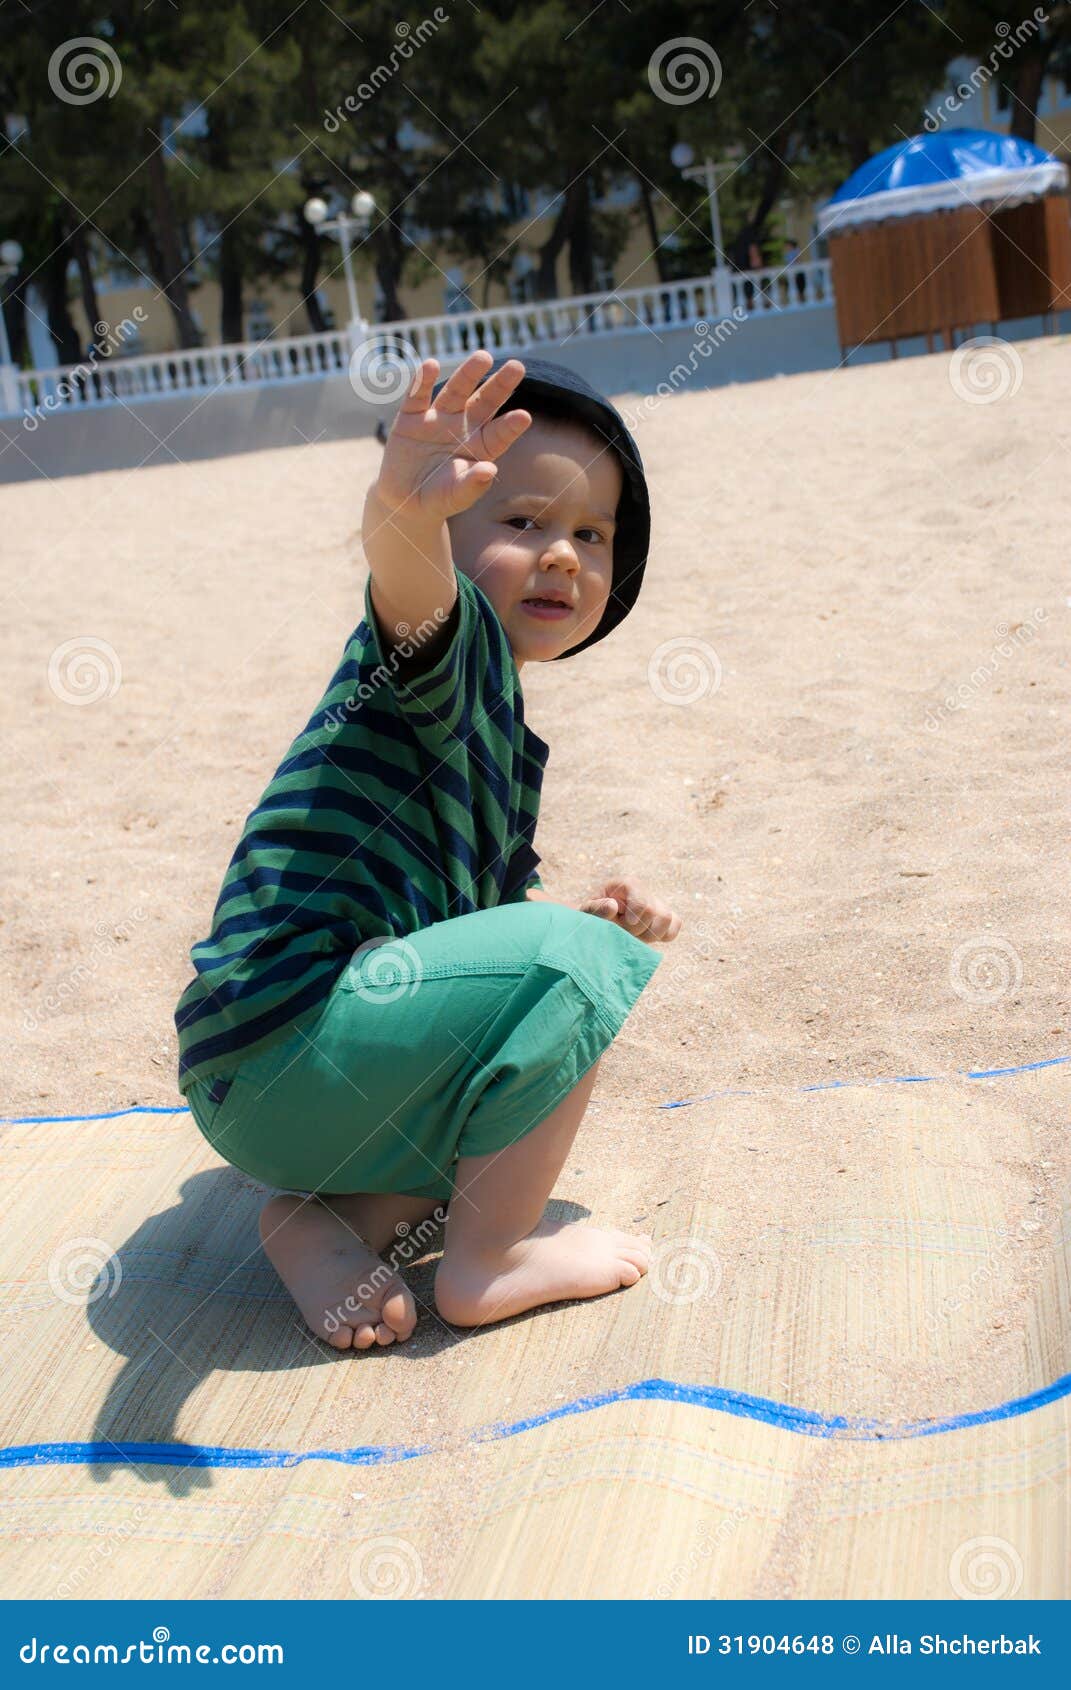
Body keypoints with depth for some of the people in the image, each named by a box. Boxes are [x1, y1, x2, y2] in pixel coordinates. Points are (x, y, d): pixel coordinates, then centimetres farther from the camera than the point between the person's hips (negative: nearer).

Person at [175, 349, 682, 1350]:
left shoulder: (503, 737, 20)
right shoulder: (458, 641, -9)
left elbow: (498, 898, 25)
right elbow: (412, 592, -34)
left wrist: (584, 914, 5)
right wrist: (403, 511, -56)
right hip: (278, 1053, -10)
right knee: (570, 967, -17)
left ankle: (337, 1214, 6)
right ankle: (488, 1264, -6)